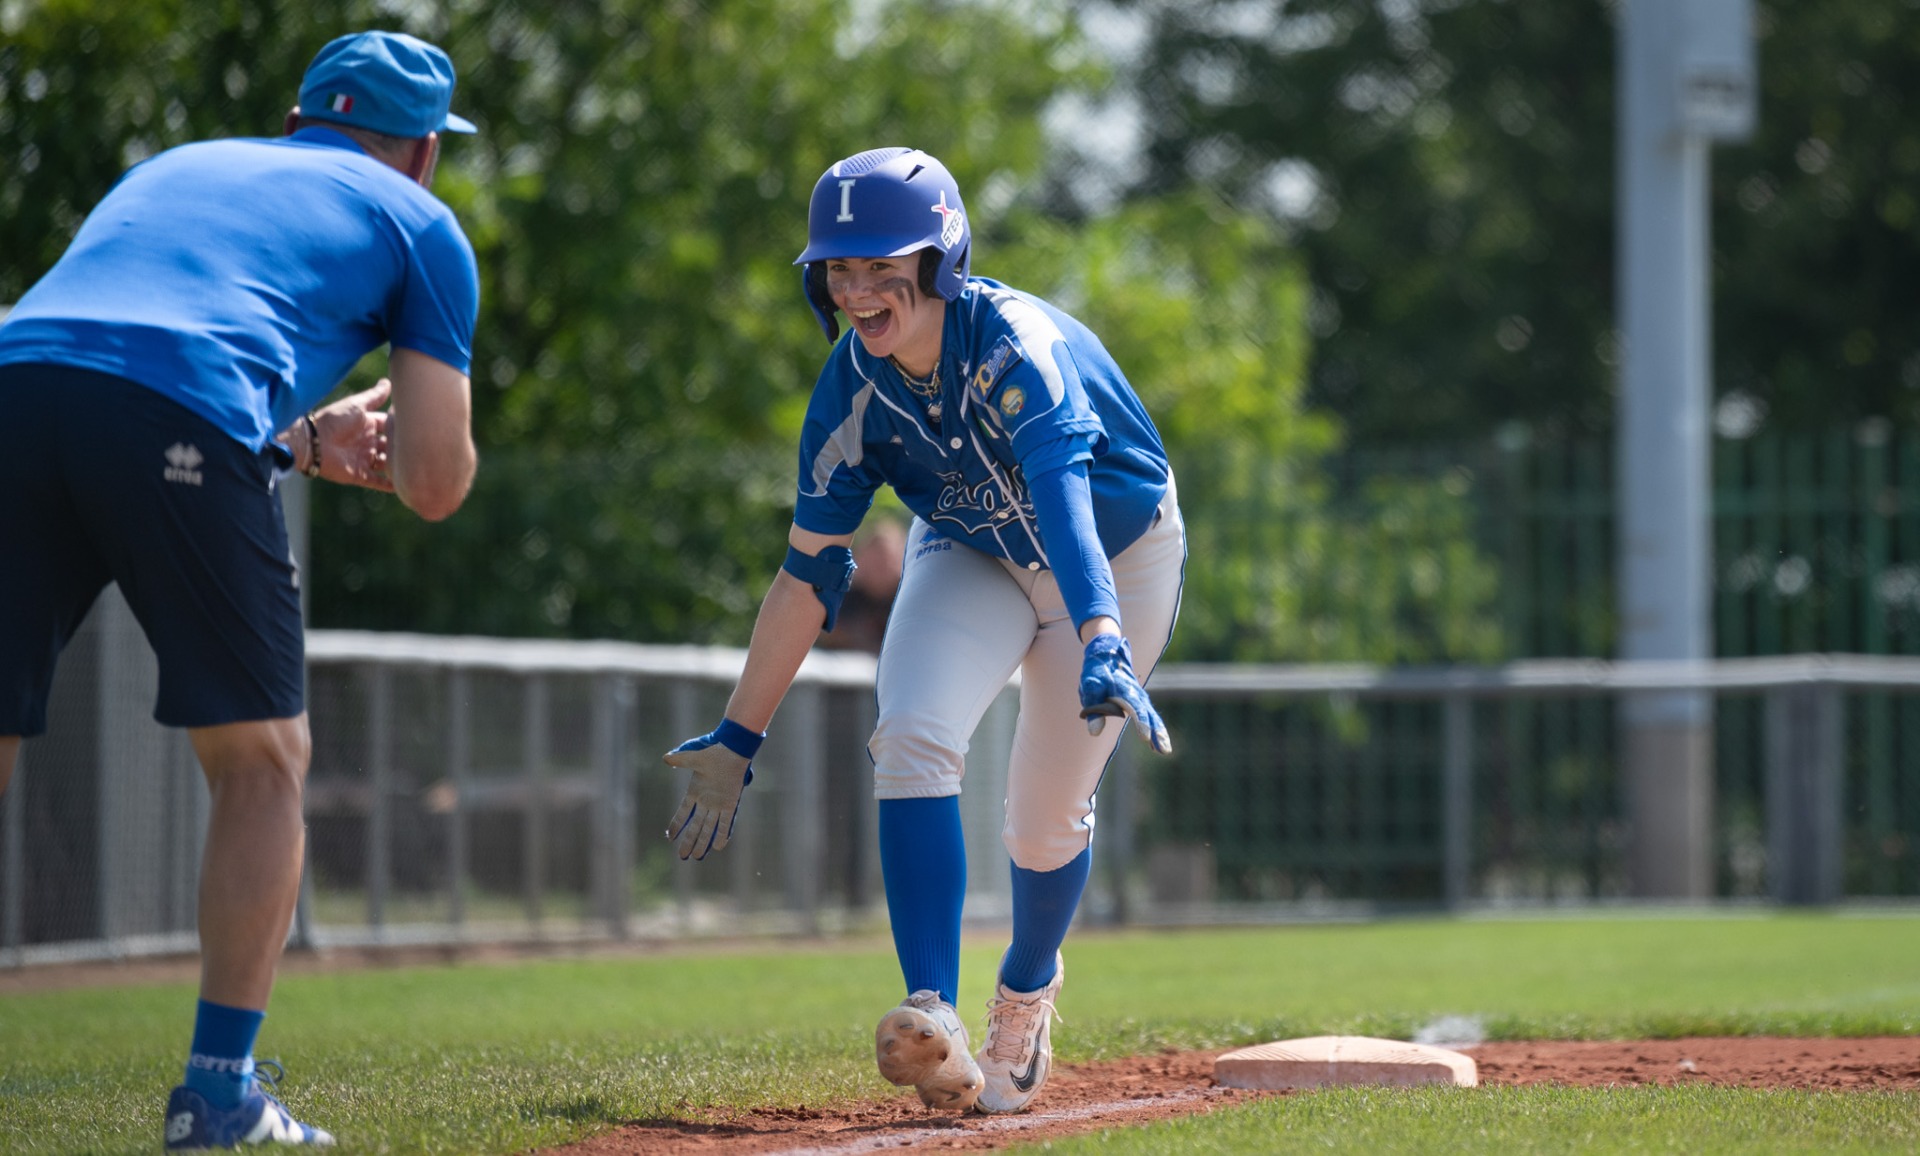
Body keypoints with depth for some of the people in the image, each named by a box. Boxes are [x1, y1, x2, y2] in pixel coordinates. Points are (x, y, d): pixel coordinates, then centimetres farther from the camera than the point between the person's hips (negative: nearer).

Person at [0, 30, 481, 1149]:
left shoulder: (174, 165, 38)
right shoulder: (421, 224, 24)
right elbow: (435, 485, 17)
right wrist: (395, 428, 39)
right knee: (261, 759, 12)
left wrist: (302, 440, 43)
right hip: (180, 431, -4)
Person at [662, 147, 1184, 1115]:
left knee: (1048, 818, -1)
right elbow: (810, 571, -12)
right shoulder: (853, 383, -19)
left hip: (1118, 554, -3)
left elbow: (1064, 498, -51)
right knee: (913, 737, -24)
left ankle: (1026, 996, 32)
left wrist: (1102, 644, -67)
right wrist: (738, 736, -12)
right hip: (973, 557, 4)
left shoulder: (1012, 342, -35)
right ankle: (935, 1019, -32)